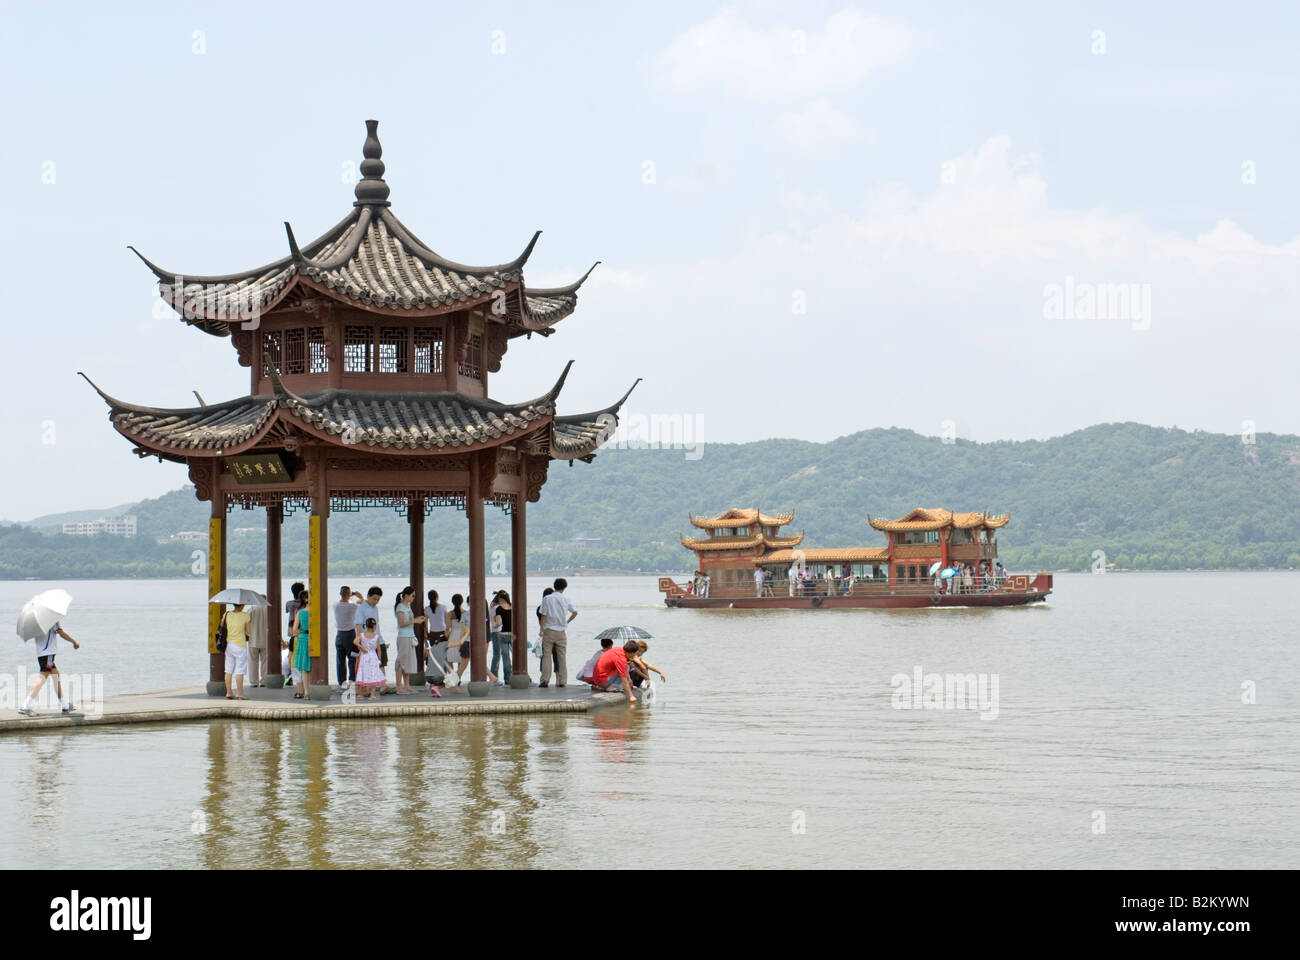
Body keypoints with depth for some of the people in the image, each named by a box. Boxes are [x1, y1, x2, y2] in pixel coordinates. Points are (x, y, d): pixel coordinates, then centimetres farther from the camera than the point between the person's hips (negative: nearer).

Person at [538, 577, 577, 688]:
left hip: (549, 630, -2)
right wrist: (567, 622, 11)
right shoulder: (565, 599, 2)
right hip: (561, 631, 2)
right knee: (562, 657, 7)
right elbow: (575, 612, -1)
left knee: (546, 656, 0)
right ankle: (561, 681, 5)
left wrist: (542, 629, 4)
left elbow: (544, 616, -4)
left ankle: (545, 680, -6)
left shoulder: (547, 599, -4)